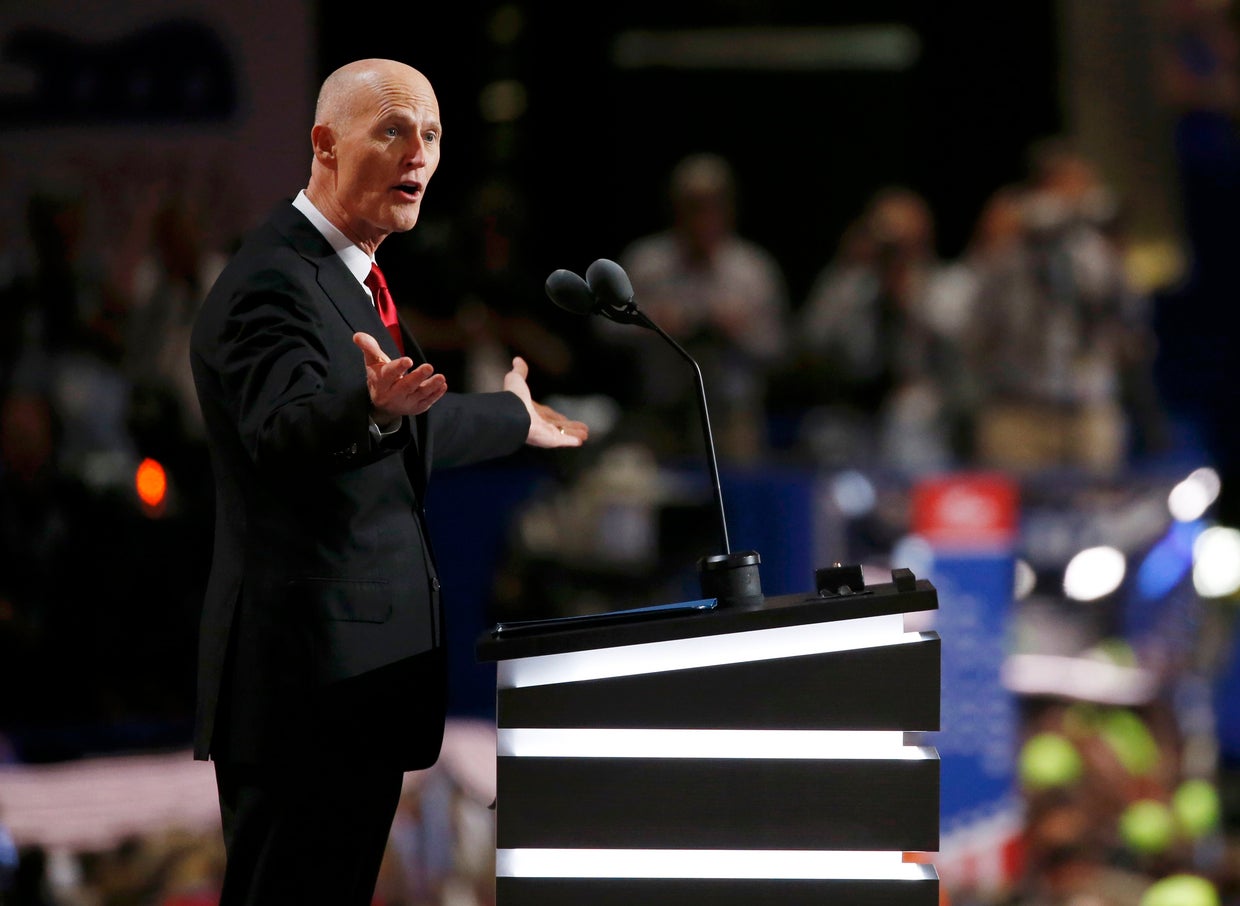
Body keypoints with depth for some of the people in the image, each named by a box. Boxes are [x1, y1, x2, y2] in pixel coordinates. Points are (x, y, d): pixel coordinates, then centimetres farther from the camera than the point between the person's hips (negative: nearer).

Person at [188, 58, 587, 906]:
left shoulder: (350, 277, 18)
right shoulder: (274, 282, -15)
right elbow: (286, 424, -34)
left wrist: (510, 417, 44)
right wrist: (374, 406, -53)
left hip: (360, 673, 10)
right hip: (309, 679, -10)